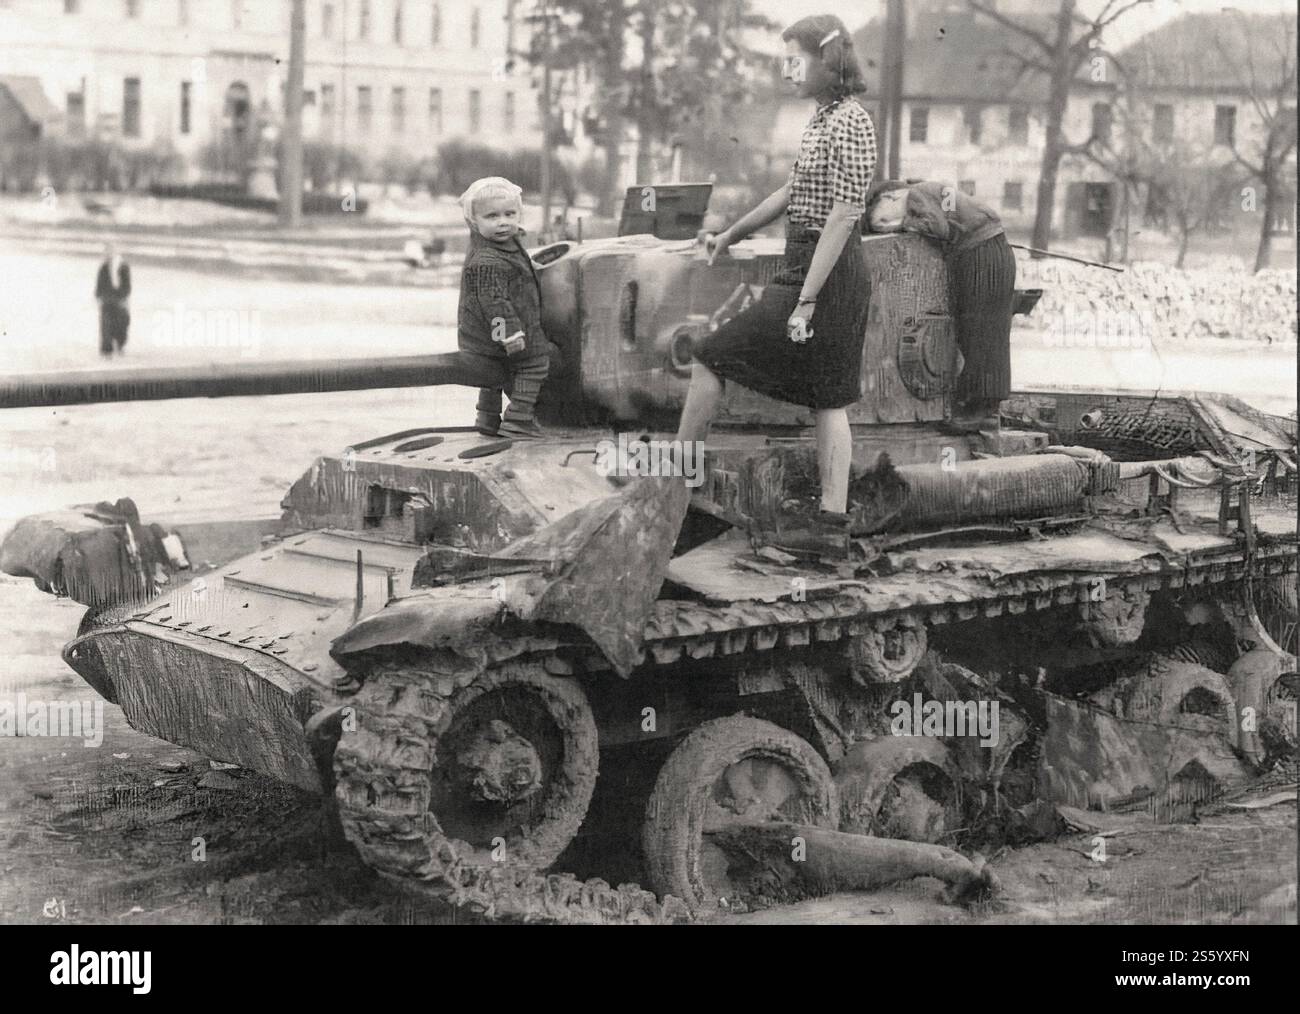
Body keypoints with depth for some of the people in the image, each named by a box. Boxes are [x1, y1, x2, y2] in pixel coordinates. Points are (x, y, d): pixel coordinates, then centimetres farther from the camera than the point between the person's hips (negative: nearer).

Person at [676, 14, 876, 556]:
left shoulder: (849, 123, -16)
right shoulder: (824, 117, 13)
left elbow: (842, 217, -21)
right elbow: (793, 193, 25)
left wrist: (805, 302, -22)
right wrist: (731, 234, 32)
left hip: (825, 275, -10)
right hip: (809, 265, 10)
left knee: (711, 358, -3)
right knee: (827, 399, 9)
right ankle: (832, 522, 11)